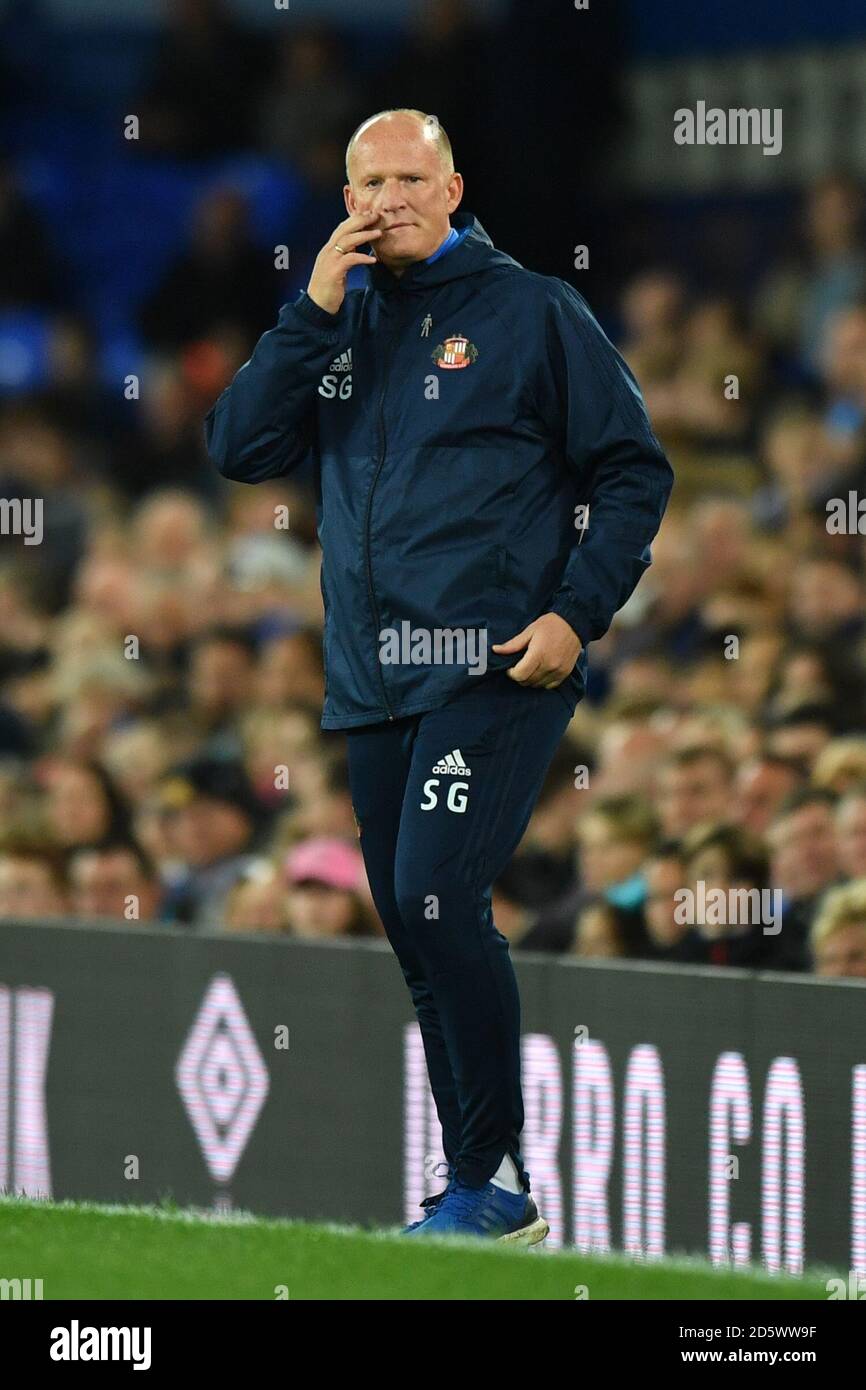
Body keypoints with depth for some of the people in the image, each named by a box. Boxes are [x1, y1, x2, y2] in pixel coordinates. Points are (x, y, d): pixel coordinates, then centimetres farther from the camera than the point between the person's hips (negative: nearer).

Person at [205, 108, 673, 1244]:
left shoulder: (530, 311, -1)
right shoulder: (338, 322, 13)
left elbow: (635, 471, 1)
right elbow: (241, 448, 2)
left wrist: (578, 614, -10)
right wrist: (314, 311, -7)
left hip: (498, 670, -6)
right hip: (373, 681, 6)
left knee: (436, 896, -20)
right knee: (419, 931, 8)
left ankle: (493, 1181, -15)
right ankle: (485, 1195, 15)